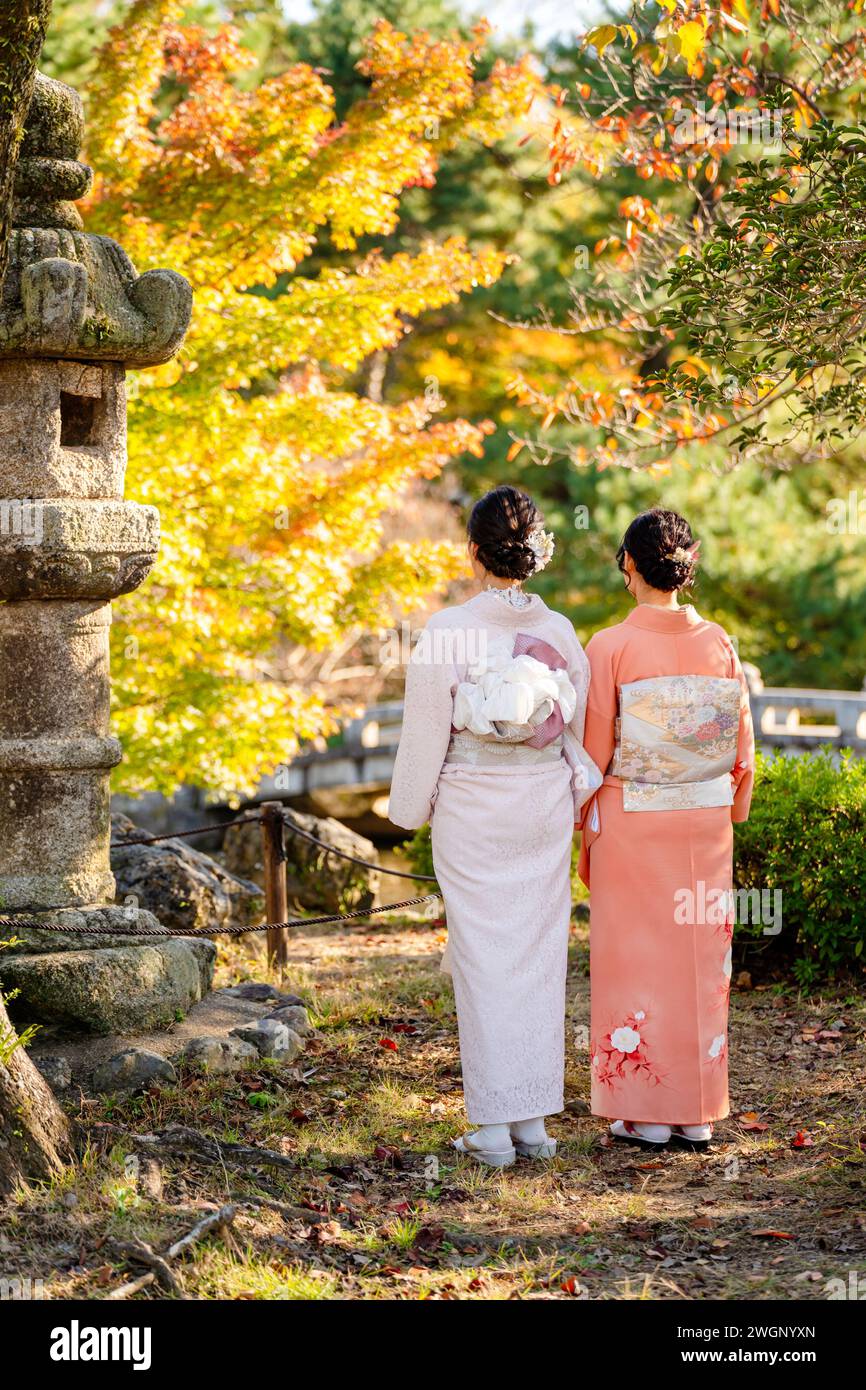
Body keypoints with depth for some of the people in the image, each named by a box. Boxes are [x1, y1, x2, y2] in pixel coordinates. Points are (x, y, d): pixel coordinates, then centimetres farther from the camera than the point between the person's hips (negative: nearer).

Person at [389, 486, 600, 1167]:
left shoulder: (447, 631, -11)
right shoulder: (560, 631, -1)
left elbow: (426, 733, -7)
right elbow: (579, 729, 7)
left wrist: (413, 806, 7)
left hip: (471, 805, -3)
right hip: (545, 803, 3)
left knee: (483, 957, 3)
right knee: (540, 956, 9)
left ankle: (494, 1127, 4)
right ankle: (535, 1121, 13)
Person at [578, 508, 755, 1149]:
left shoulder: (612, 647, -11)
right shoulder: (718, 643, 0)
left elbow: (595, 752, -9)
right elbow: (743, 749, 4)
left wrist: (587, 831, 1)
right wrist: (730, 820, 15)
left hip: (631, 823, -3)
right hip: (705, 823, 4)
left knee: (636, 959, 5)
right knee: (699, 959, 10)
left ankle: (645, 1113, 8)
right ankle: (697, 1113, 14)